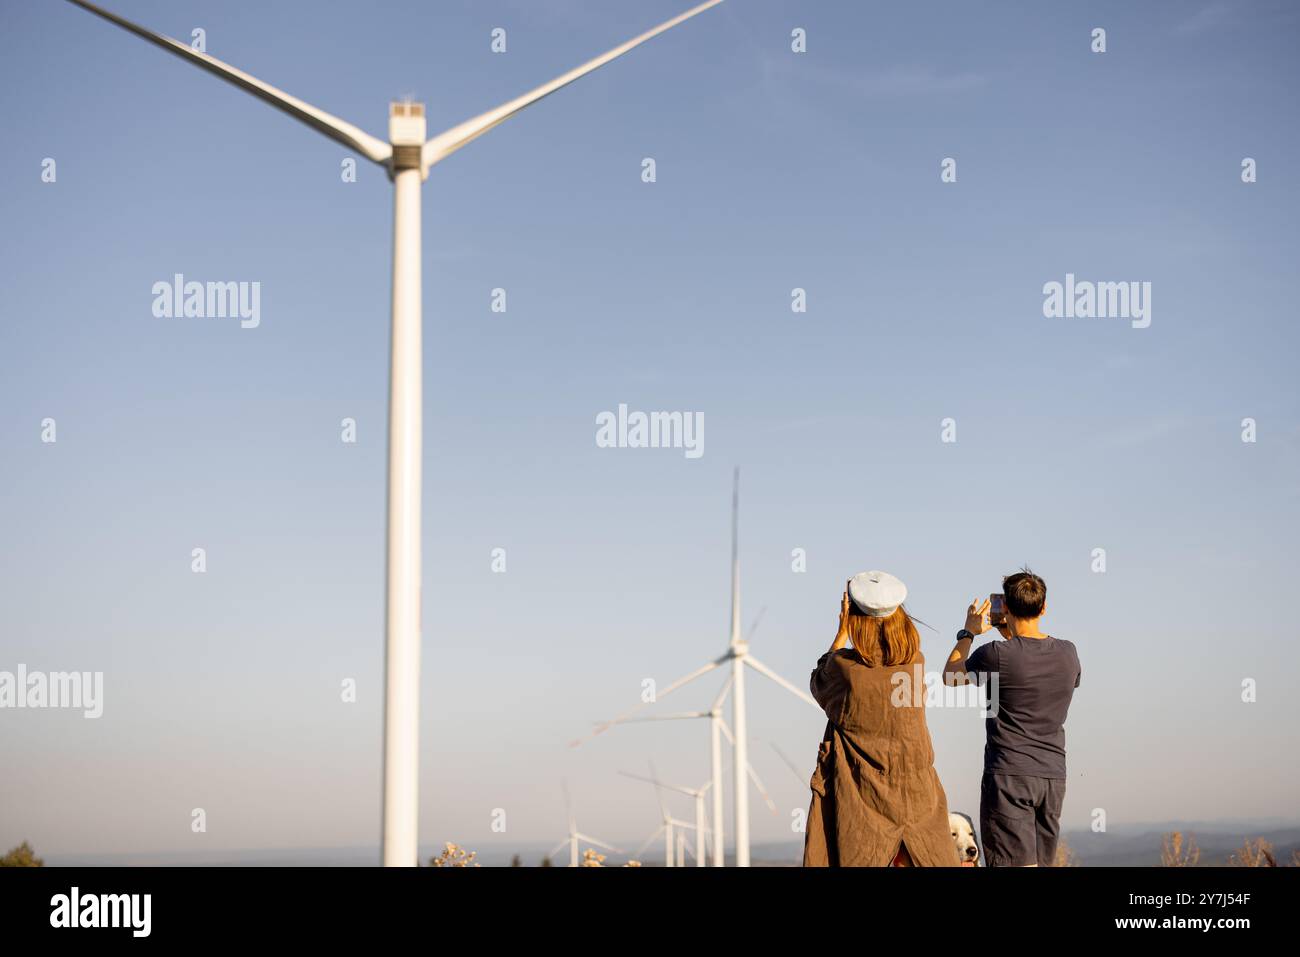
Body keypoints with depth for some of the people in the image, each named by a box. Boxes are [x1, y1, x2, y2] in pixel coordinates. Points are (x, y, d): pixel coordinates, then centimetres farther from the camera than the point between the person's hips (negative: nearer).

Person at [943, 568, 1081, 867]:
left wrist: (968, 633, 20)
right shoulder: (1068, 652, 3)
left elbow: (950, 677, 7)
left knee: (1018, 864, -9)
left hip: (1009, 777, -6)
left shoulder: (996, 655, -12)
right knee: (1043, 862, 13)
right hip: (1053, 775, 6)